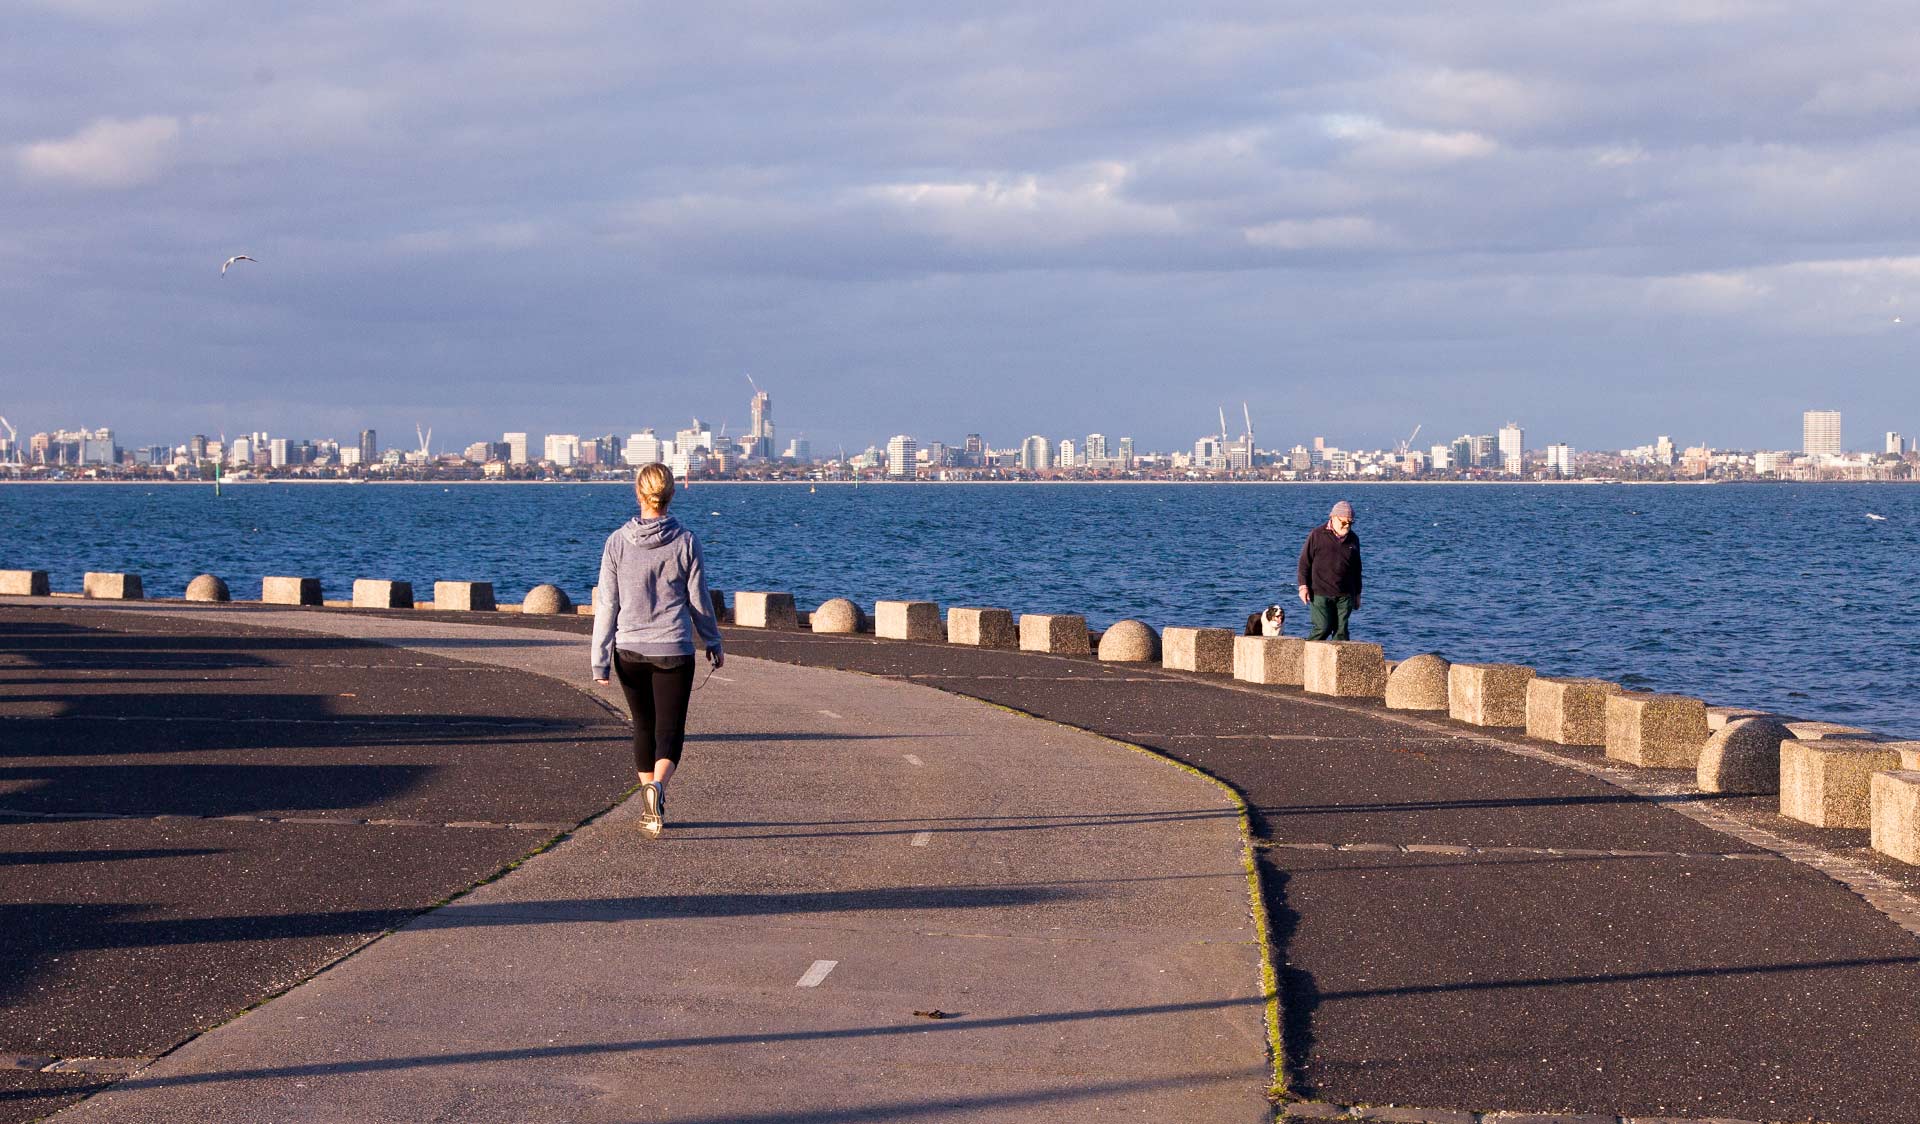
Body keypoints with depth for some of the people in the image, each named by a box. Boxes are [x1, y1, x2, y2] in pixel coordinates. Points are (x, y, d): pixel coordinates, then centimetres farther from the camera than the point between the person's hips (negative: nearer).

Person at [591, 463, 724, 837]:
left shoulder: (617, 542, -4)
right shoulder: (685, 542, -7)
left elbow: (606, 605, -3)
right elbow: (699, 600, 0)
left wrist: (600, 661, 2)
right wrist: (713, 644, 16)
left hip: (629, 650, 2)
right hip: (673, 651, -2)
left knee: (644, 727, 18)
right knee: (670, 730, 1)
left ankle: (650, 804, 24)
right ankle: (656, 786, -26)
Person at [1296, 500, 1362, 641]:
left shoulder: (1353, 539, 13)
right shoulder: (1318, 535, -1)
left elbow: (1356, 569, 21)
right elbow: (1305, 561, -1)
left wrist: (1357, 593, 21)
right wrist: (1303, 586, -8)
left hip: (1344, 596, 4)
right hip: (1320, 594, -4)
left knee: (1341, 630, 1)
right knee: (1323, 628, -11)